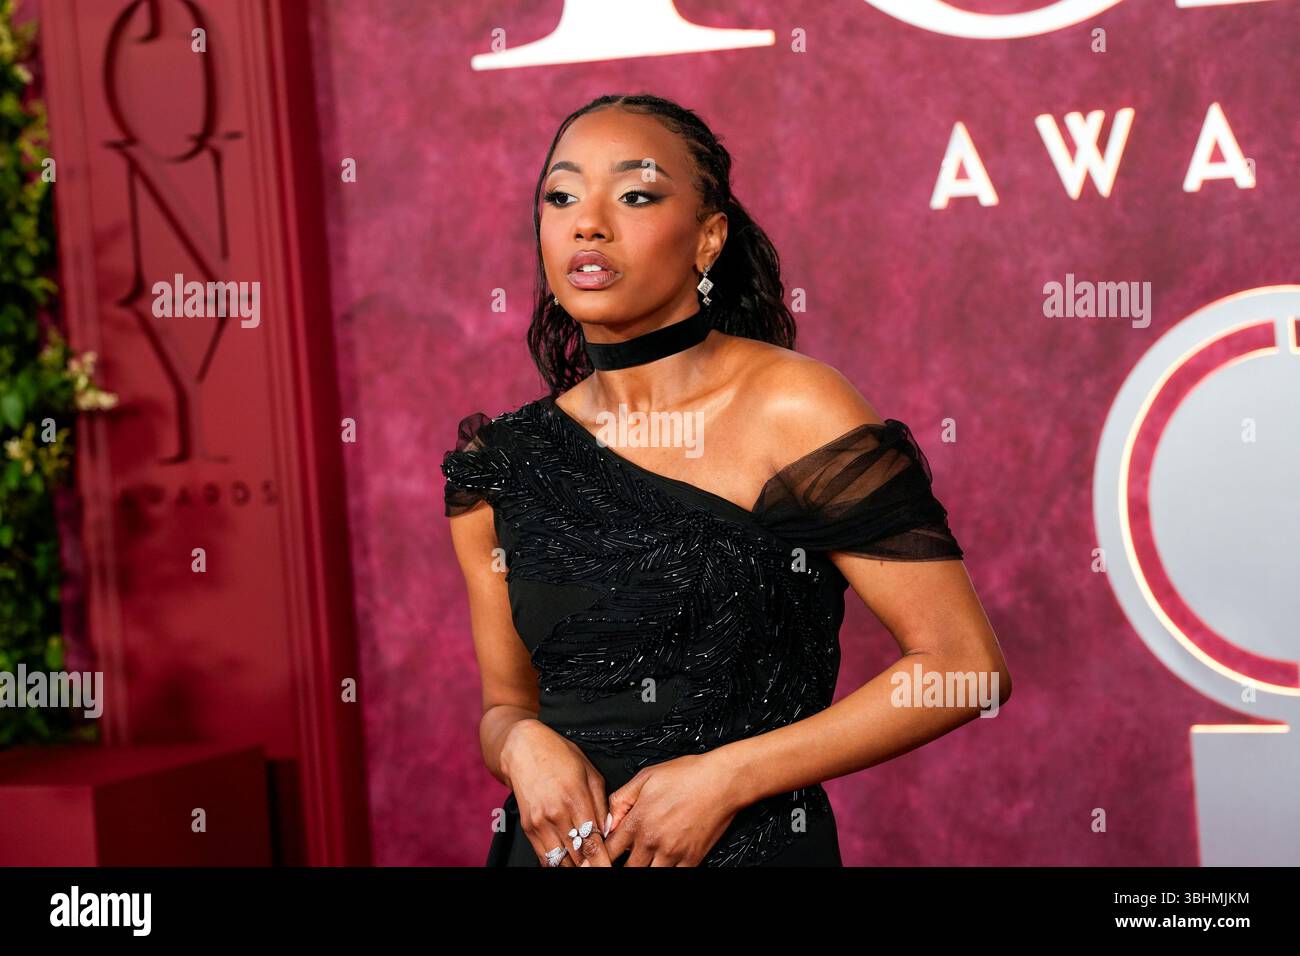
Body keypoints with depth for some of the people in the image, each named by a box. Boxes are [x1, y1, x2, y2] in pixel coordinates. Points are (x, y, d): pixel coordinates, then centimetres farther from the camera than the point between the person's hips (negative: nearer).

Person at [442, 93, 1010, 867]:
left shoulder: (792, 411, -12)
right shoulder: (500, 467, -1)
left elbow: (965, 665, -13)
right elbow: (505, 702, 10)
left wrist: (725, 776, -17)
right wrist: (524, 745, -13)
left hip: (752, 846, -3)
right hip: (557, 846, 4)